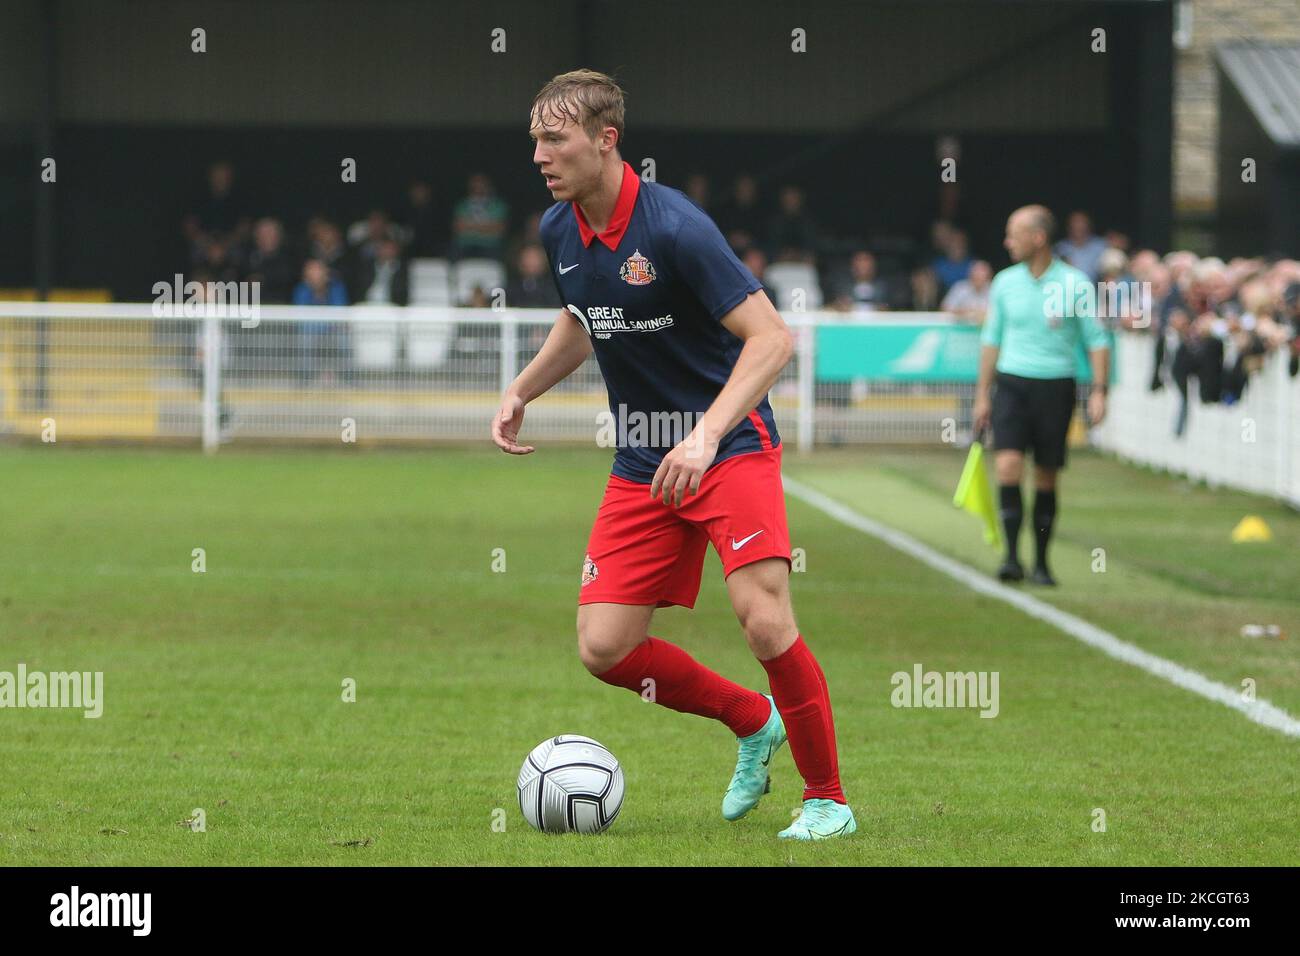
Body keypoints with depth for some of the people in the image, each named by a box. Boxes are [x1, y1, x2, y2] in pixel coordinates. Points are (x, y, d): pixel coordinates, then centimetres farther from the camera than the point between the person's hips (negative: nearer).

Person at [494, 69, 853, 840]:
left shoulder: (673, 226, -21)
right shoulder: (559, 231, 2)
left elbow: (772, 337, -23)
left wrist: (707, 435, -33)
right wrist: (523, 389, 11)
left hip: (730, 445, -7)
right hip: (641, 461, 7)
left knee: (764, 619, -23)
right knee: (604, 648, -2)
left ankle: (828, 799, -4)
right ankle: (753, 723, 22)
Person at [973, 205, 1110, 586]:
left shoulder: (1075, 284, -3)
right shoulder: (1005, 283, 6)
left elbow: (1097, 340, 2)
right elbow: (991, 340, 14)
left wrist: (1099, 391, -8)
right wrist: (982, 395, 13)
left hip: (1056, 387, -2)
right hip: (1012, 383, 2)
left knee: (1046, 479, 3)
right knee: (1008, 465, -16)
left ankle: (1041, 563, 13)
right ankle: (1011, 557, -15)